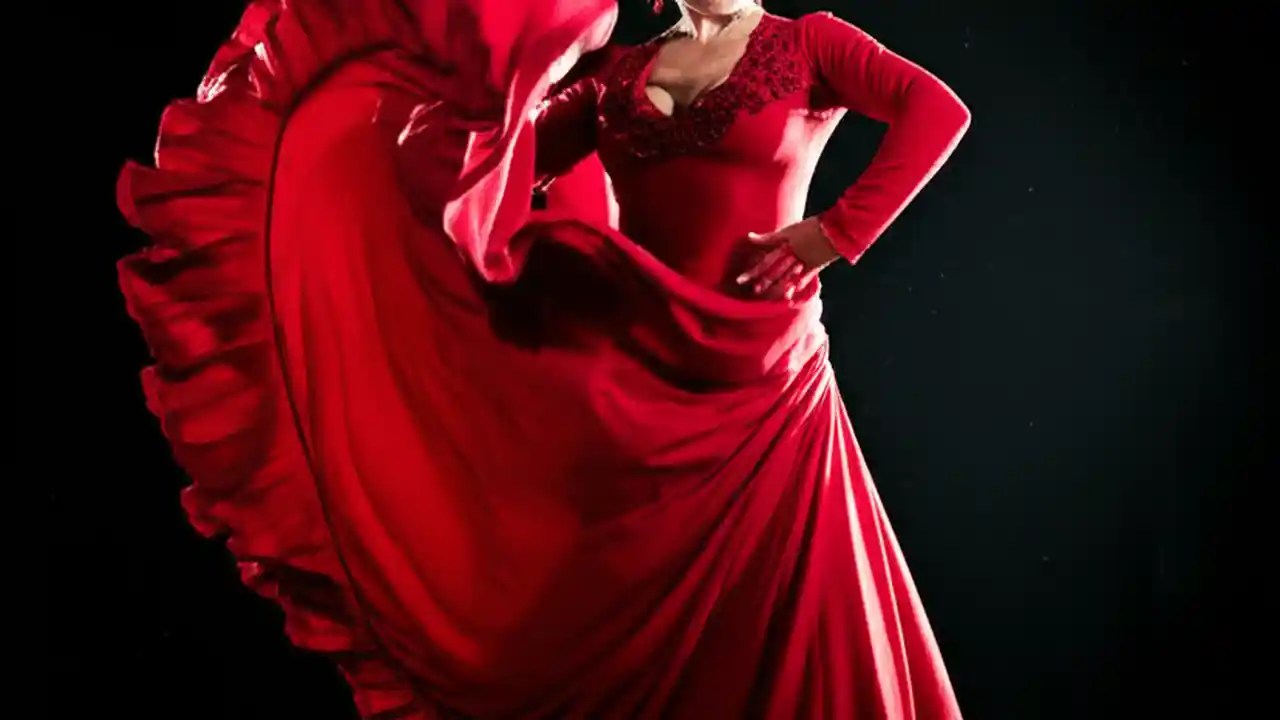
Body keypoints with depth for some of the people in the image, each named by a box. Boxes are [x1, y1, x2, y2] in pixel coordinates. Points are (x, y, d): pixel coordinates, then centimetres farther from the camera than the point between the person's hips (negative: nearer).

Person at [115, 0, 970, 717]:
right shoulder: (619, 75, 12)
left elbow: (937, 110, -11)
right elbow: (509, 164, 6)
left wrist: (837, 233, -18)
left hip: (756, 365, -3)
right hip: (633, 349, 4)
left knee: (764, 611, 3)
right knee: (631, 600, 10)